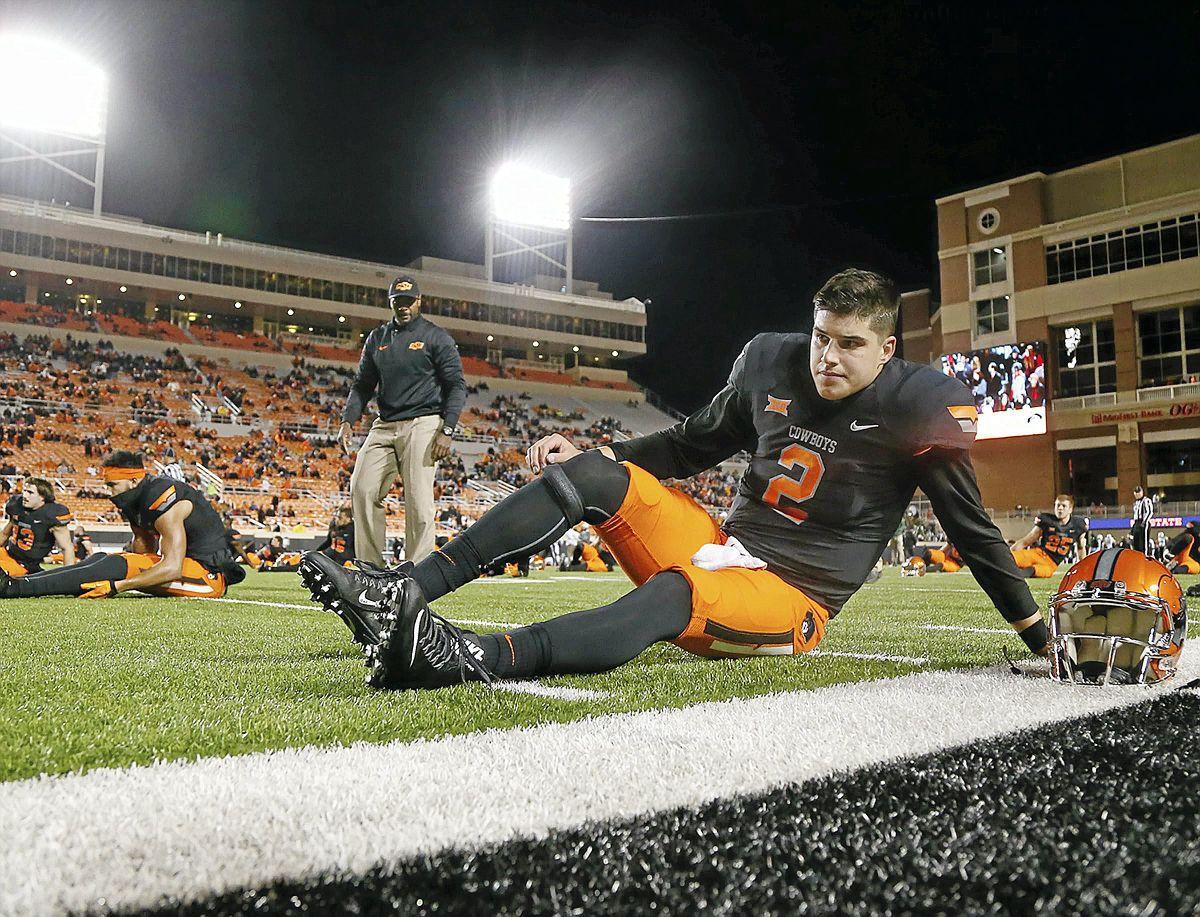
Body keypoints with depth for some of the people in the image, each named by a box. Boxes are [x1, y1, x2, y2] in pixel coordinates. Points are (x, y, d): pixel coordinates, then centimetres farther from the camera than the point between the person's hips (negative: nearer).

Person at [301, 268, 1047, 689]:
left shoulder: (917, 406, -8)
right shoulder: (773, 362, 4)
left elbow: (973, 529, -1)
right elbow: (694, 445, 15)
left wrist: (1040, 636, 2)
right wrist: (588, 452, 5)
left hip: (787, 601, -5)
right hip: (722, 546, 5)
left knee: (672, 596, -39)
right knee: (593, 476, -15)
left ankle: (479, 659, -57)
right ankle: (405, 593, -24)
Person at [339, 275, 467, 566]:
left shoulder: (436, 337, 2)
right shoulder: (377, 338, 17)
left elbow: (457, 386, -3)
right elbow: (363, 385, 19)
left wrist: (447, 431, -14)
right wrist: (348, 420, 3)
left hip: (422, 424, -5)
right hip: (385, 426, 5)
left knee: (418, 503, -11)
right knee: (362, 491, -5)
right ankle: (371, 568, 1)